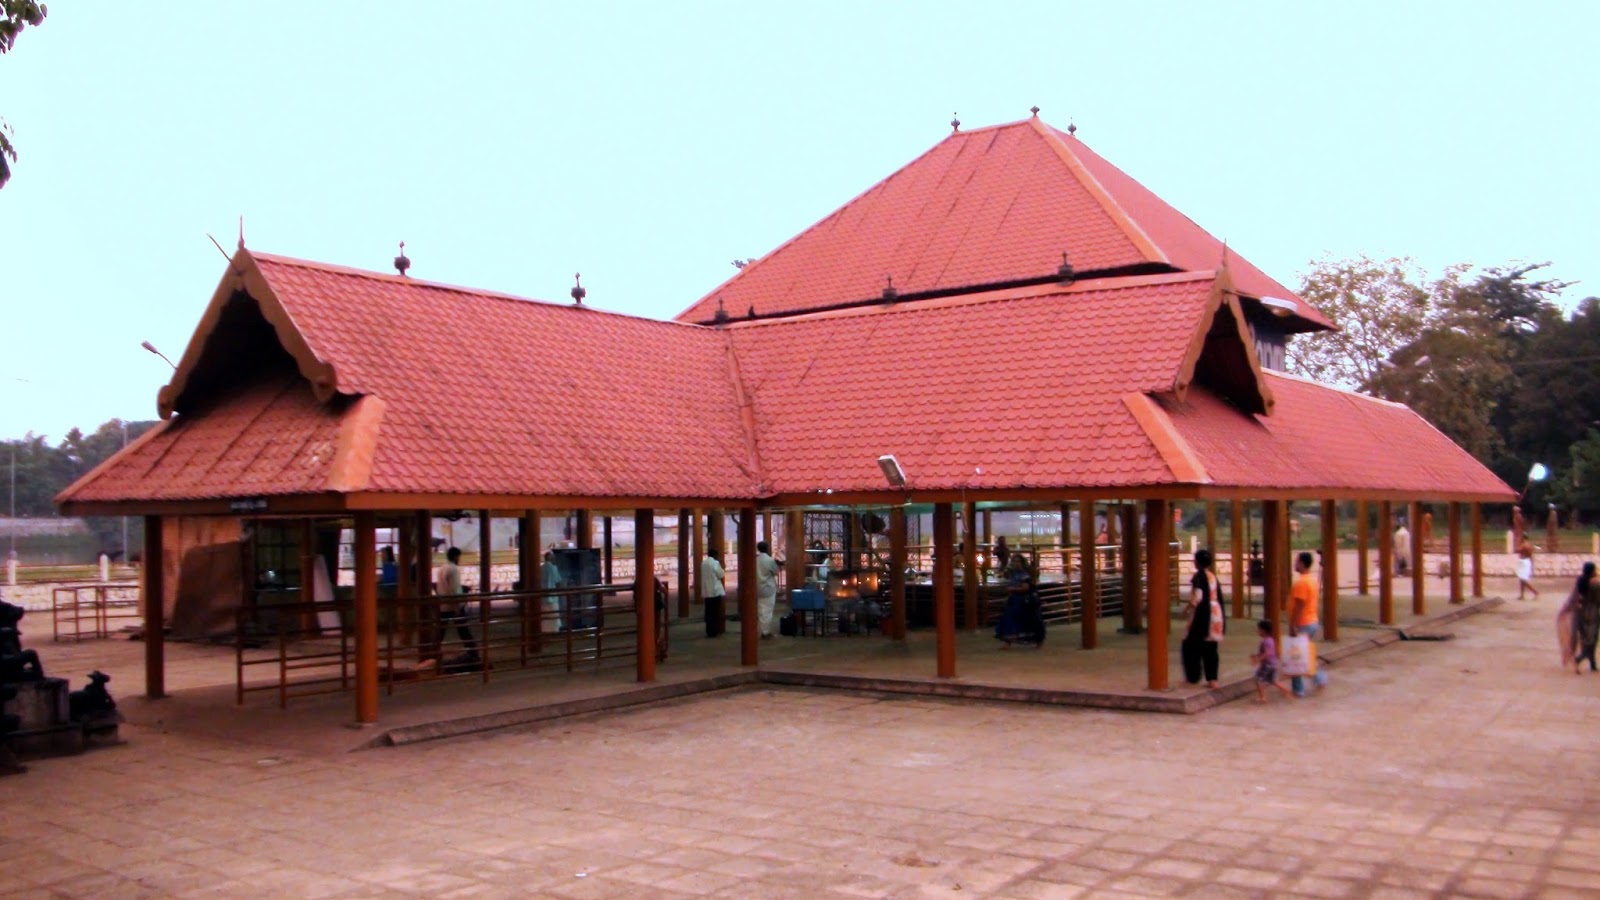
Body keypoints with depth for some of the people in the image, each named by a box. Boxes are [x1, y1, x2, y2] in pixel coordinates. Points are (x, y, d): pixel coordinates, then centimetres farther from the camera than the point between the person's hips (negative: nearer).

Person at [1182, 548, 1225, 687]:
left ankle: (1193, 677, 6)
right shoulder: (1213, 576, 11)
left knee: (1191, 645, 4)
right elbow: (1219, 597, 15)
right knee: (1211, 648, 10)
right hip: (1216, 613, 7)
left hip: (1202, 614, -7)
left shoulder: (1199, 575, -11)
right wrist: (1222, 619, 22)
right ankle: (1212, 679, 7)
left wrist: (1188, 608, -8)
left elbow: (1197, 596, -22)